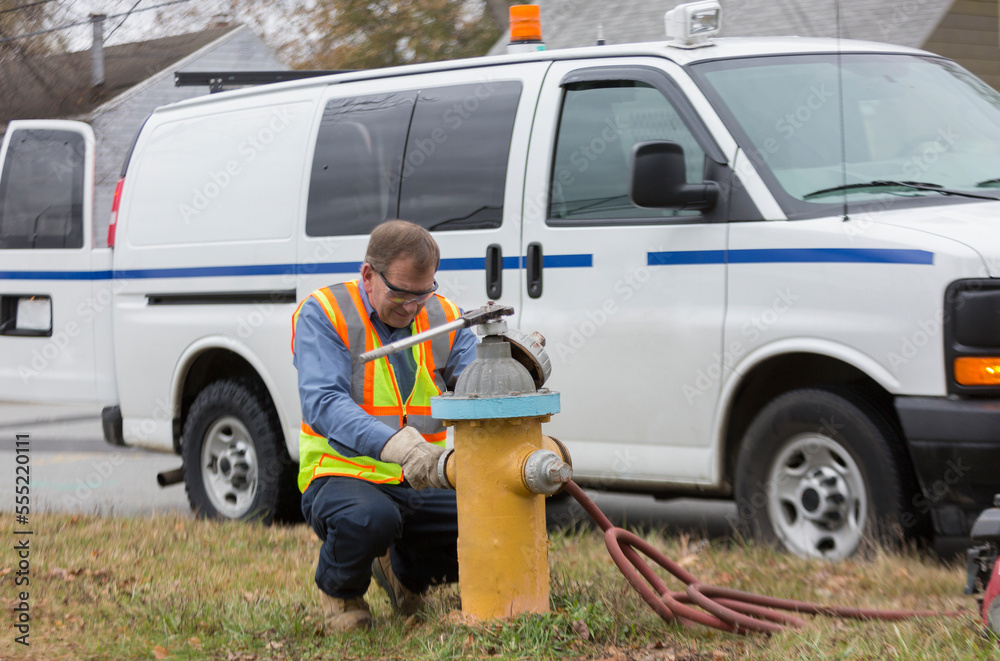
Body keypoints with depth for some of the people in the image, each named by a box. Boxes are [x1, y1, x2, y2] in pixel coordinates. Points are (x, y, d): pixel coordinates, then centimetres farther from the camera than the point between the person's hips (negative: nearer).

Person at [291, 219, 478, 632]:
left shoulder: (445, 319, 8)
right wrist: (399, 446, -38)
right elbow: (323, 403, -22)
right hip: (343, 477, -5)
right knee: (369, 519, -39)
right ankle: (339, 587, 0)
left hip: (425, 487, 5)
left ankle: (405, 570, 19)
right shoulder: (323, 314, -8)